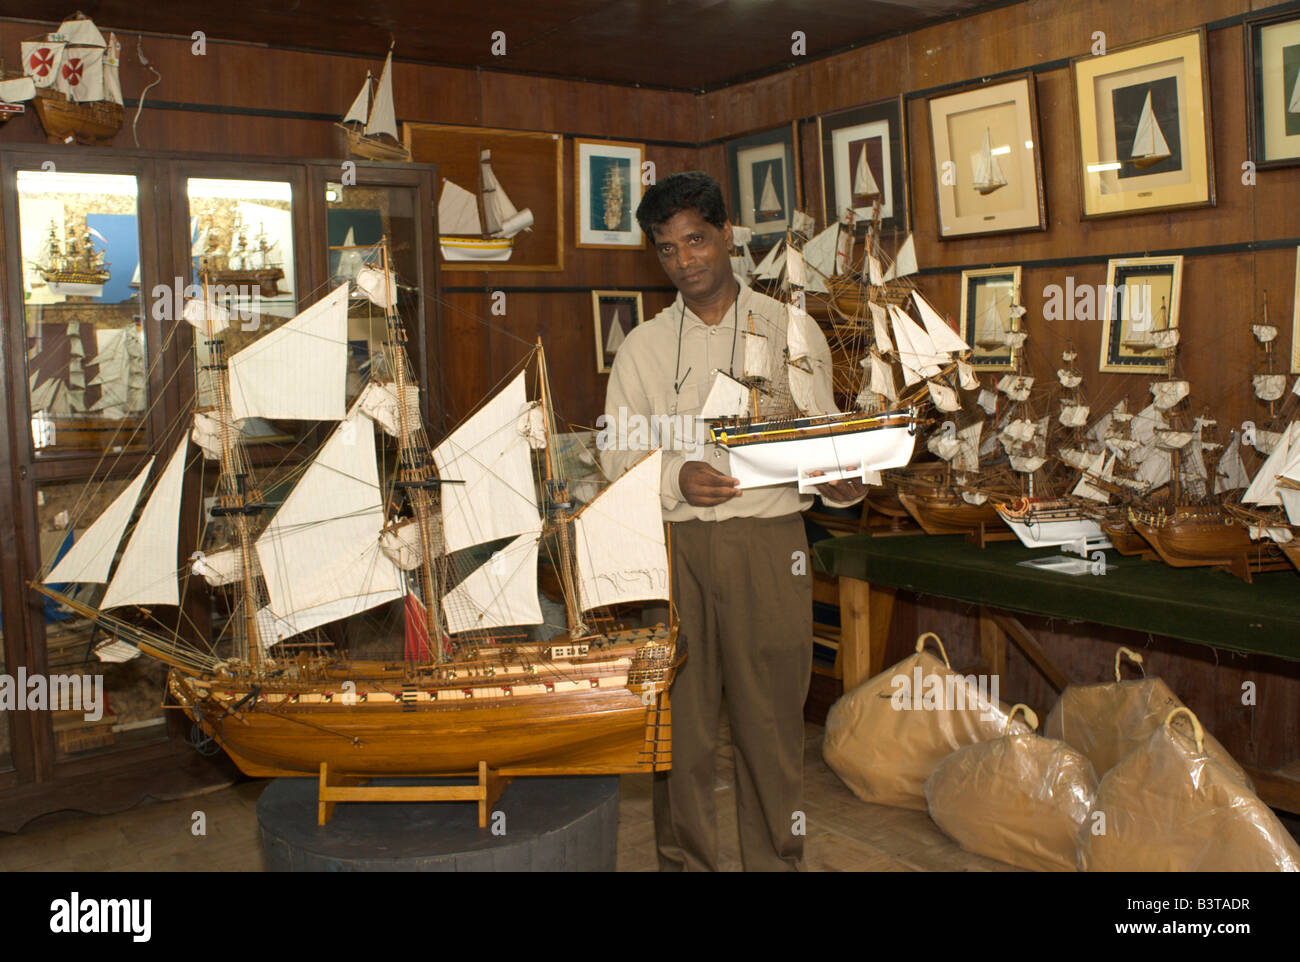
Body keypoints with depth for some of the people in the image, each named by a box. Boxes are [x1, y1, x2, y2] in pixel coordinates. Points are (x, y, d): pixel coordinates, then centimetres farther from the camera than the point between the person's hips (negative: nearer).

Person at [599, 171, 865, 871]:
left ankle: (776, 859, 20)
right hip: (675, 542, 1)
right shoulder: (643, 346, 11)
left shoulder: (790, 330, 8)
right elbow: (617, 452, 6)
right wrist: (677, 478, -13)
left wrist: (841, 481, -15)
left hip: (768, 539, -1)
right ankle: (684, 859, 23)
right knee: (680, 714, 7)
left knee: (771, 714, 4)